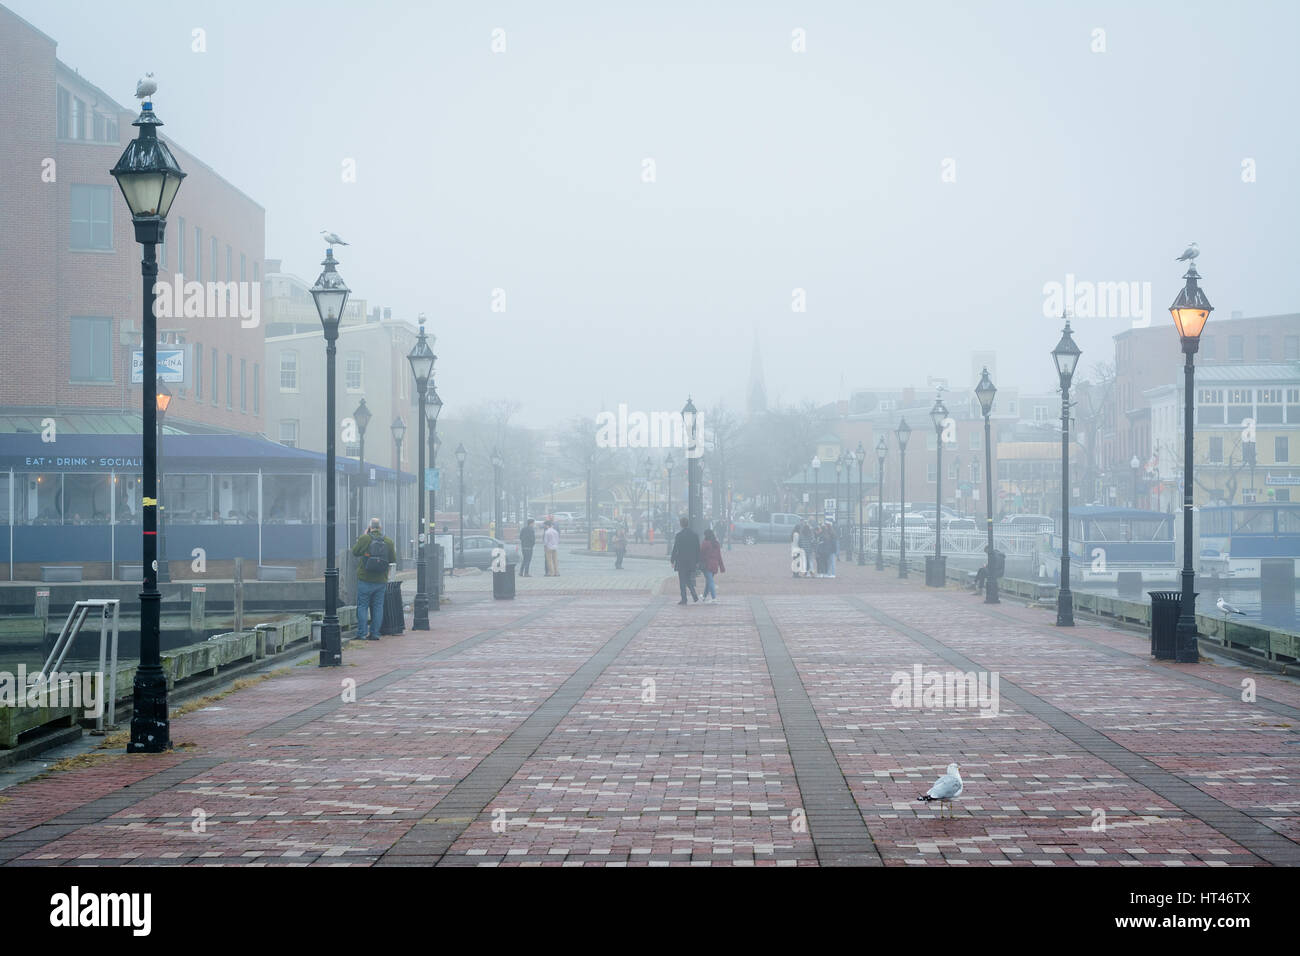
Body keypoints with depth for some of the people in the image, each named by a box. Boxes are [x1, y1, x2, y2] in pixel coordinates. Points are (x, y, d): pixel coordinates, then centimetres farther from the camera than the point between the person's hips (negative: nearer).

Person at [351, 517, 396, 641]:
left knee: (362, 606, 4)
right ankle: (375, 633, 8)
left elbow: (354, 551, 5)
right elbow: (393, 560, 7)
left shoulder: (364, 539, -10)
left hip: (365, 580, -3)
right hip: (381, 581, 3)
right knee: (378, 607, 9)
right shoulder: (388, 541, 0)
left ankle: (361, 633, 1)